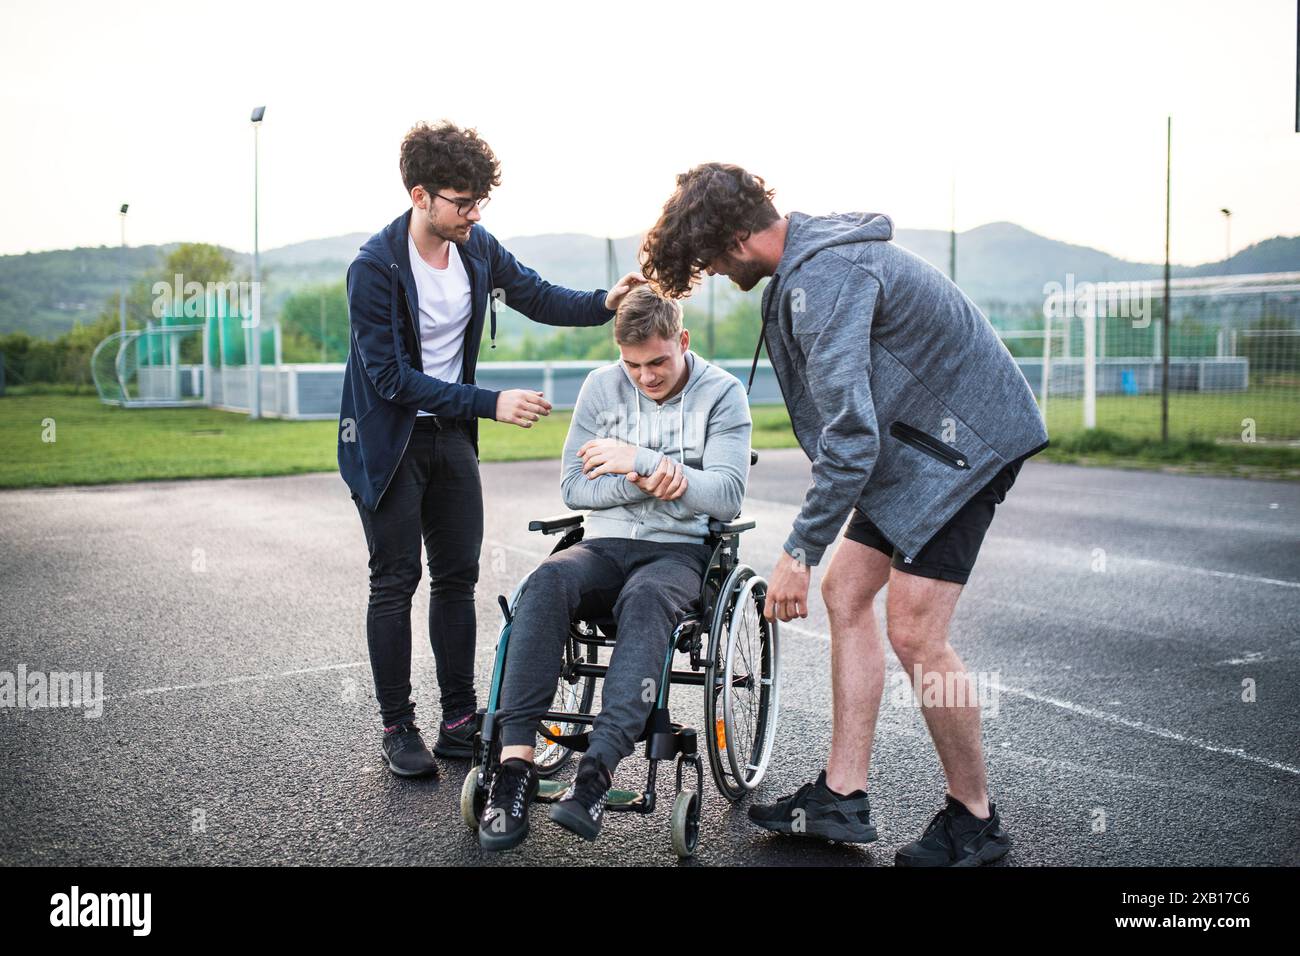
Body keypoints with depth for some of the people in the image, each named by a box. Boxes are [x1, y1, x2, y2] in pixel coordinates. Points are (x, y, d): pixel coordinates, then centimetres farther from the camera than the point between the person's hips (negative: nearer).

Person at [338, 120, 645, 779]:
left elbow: (540, 298, 9)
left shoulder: (478, 249, -4)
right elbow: (392, 377, -25)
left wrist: (606, 303, -11)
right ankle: (398, 730, 11)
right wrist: (491, 404, -30)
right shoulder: (374, 268, -22)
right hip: (388, 440, -6)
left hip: (451, 434, 6)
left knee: (458, 576, 8)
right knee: (395, 583, 0)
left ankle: (460, 722, 17)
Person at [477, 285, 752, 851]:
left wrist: (641, 459, -17)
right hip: (606, 544, 3)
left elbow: (727, 496, -10)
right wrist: (640, 484, -13)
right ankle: (515, 762, -38)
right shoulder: (602, 387, 7)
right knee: (547, 582, -32)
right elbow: (573, 487, 5)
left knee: (645, 598, -39)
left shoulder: (722, 394, -1)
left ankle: (597, 770, -47)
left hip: (680, 550, -2)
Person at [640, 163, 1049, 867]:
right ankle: (843, 797, 11)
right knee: (845, 592, 7)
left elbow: (850, 433, -31)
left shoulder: (824, 280, -25)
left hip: (965, 439, -10)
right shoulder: (807, 262, 9)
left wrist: (800, 551, -26)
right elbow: (851, 420, 16)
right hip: (910, 440, 10)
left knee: (913, 631, -11)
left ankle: (974, 820, 7)